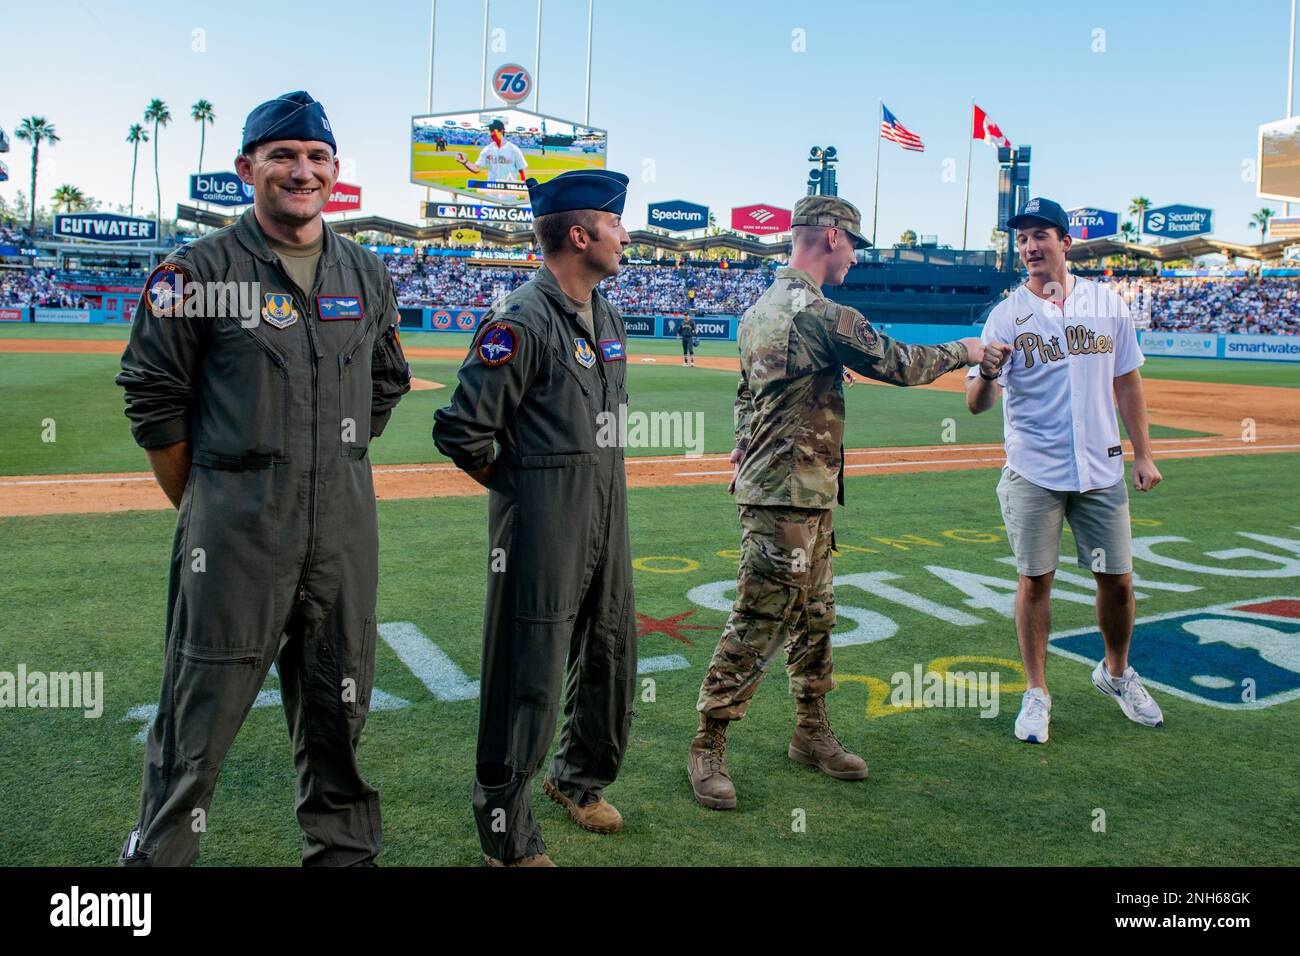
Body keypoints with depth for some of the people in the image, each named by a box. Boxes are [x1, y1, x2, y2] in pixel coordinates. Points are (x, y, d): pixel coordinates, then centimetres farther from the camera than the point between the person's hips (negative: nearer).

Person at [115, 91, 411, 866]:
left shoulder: (367, 274, 10)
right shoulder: (201, 270, -4)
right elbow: (153, 400, -1)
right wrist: (203, 507, 0)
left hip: (346, 525, 4)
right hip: (235, 531, -4)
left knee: (339, 701, 14)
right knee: (203, 707, 2)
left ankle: (345, 847, 31)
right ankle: (158, 854, 20)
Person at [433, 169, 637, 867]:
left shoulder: (607, 317, 12)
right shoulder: (522, 321, -17)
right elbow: (460, 430, -18)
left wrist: (602, 488, 17)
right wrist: (520, 487, -6)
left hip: (607, 515, 9)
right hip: (543, 523, -9)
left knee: (612, 658, 18)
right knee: (530, 678, 0)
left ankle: (579, 781, 42)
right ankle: (509, 842, 15)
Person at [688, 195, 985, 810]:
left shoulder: (759, 308, 14)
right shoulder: (820, 314, -17)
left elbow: (745, 393, 21)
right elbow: (898, 364, -12)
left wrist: (746, 451, 25)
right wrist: (961, 350, 5)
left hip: (807, 496, 10)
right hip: (787, 498, -10)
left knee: (814, 617, 17)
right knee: (759, 623, -4)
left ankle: (812, 734, 29)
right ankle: (707, 748, 6)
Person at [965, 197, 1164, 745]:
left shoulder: (1107, 303, 4)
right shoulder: (1006, 315, -3)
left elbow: (1127, 382, 11)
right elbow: (977, 404, -10)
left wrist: (1143, 454, 6)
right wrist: (986, 372, -32)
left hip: (1101, 470, 2)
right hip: (1033, 473, -2)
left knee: (1117, 580, 9)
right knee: (1035, 579, 3)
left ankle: (1116, 674, 33)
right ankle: (1036, 693, 16)